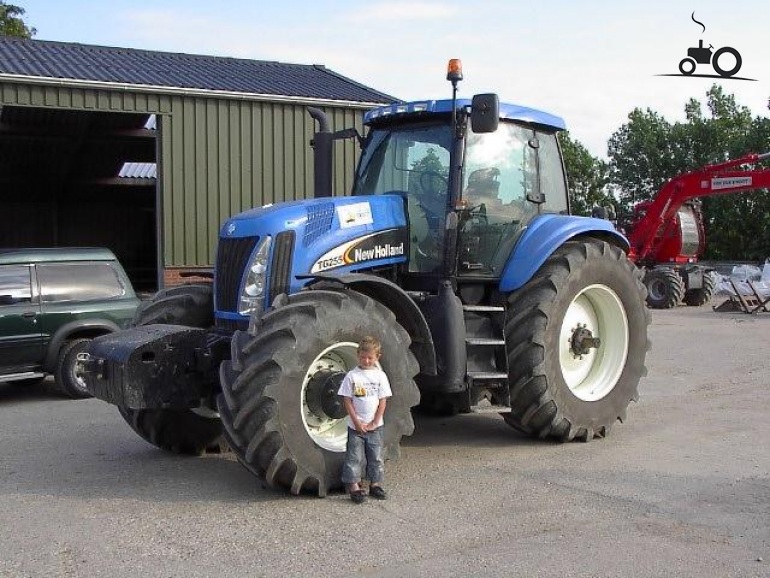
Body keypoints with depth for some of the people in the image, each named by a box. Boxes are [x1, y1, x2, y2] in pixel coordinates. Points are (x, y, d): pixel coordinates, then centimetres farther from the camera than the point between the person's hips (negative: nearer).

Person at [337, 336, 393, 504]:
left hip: (375, 426, 2)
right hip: (355, 425, -2)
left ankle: (375, 484, 21)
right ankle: (354, 486, 7)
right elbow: (347, 401, -5)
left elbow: (383, 401, -1)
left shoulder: (380, 376, -1)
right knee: (354, 457, 1)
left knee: (376, 457, 10)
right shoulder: (352, 376, -5)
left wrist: (374, 423, -7)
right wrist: (357, 422, -11)